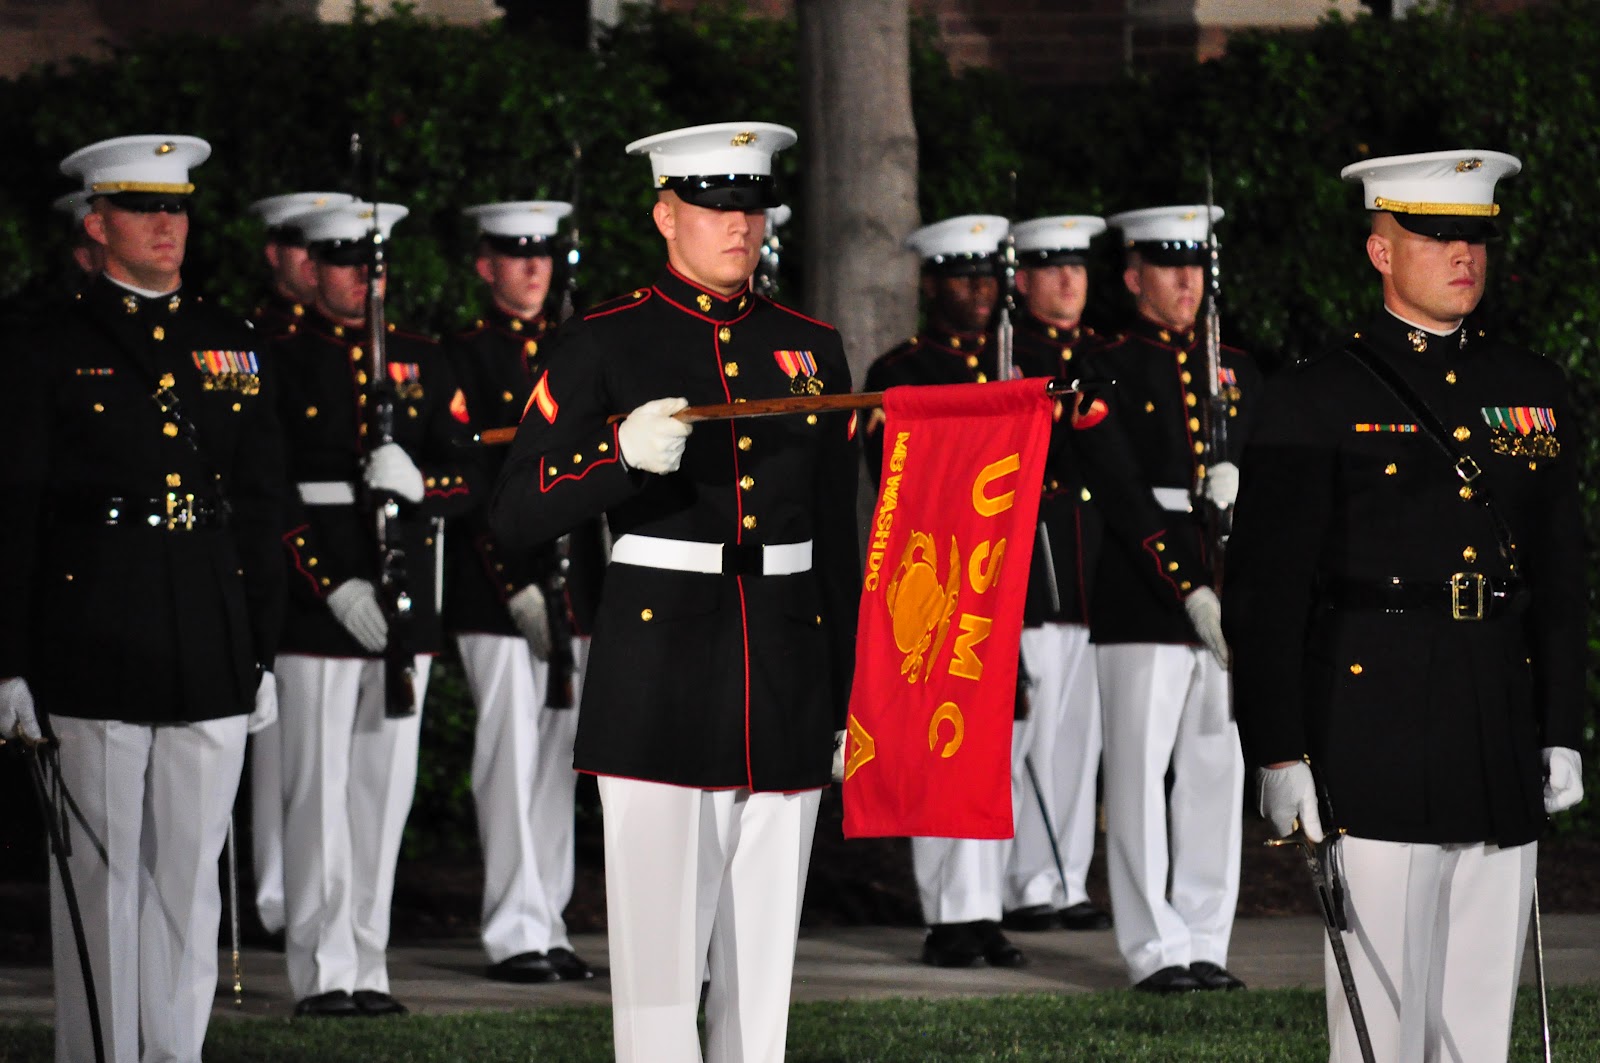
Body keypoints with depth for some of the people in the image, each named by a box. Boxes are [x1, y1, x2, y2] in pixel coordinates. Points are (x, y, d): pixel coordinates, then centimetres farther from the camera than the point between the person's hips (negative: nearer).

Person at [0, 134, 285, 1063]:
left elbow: (263, 508, 15)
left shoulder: (233, 350, 13)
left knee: (191, 873, 5)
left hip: (210, 656, 3)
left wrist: (263, 650, 11)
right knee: (101, 875, 0)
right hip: (95, 653, -3)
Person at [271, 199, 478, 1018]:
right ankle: (323, 973, -1)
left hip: (404, 604, 4)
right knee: (319, 791, -5)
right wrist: (329, 585, -15)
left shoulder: (422, 362, 14)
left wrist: (418, 482, -13)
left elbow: (465, 478, 10)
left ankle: (369, 968, 12)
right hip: (315, 605, -4)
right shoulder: (280, 365, 0)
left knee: (385, 788, 6)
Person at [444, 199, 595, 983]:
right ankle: (515, 934, -5)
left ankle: (548, 926, 11)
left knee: (558, 759, 7)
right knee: (511, 756, -7)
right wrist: (516, 588, -15)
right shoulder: (465, 358, -2)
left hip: (567, 583, 6)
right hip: (494, 586, -6)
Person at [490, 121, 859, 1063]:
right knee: (661, 948, -8)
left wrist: (855, 701, 12)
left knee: (765, 947, 5)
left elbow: (838, 542, 15)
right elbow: (516, 516, -5)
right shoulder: (604, 346, 0)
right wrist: (624, 454, -22)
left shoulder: (810, 350, 13)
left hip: (787, 682, 4)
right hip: (659, 674, -4)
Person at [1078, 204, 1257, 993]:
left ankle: (1206, 942, 11)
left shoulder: (1233, 368, 16)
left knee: (1217, 771, 5)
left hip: (1226, 594, 5)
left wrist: (1234, 478, -5)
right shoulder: (1107, 372, -1)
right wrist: (1189, 592, -18)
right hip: (1141, 597, -5)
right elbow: (1121, 497, -10)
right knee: (1142, 773, -4)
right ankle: (1156, 950, 0)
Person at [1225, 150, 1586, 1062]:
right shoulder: (1318, 402, -3)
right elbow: (1264, 592, -5)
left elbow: (1562, 576, 17)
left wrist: (1562, 733, 12)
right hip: (1374, 739, -5)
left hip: (1502, 740, 5)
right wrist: (1279, 754, -10)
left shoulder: (1536, 391, 12)